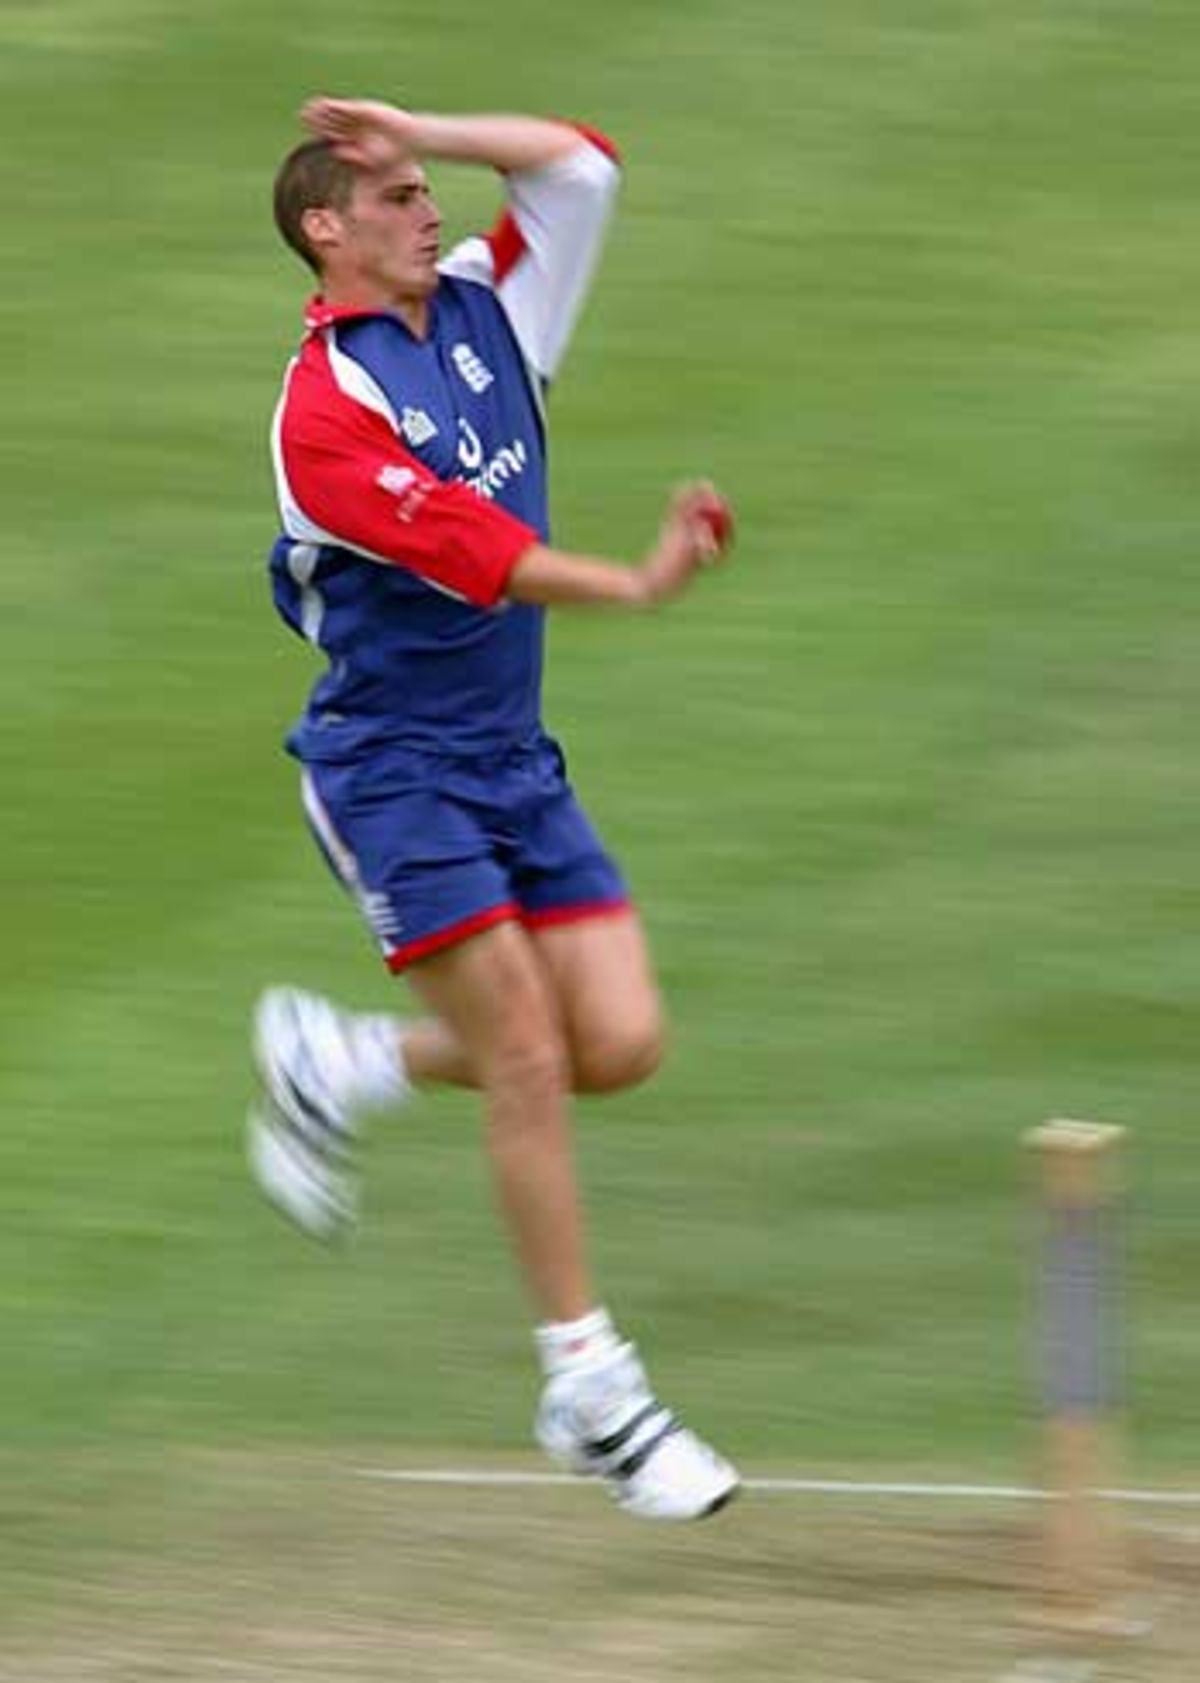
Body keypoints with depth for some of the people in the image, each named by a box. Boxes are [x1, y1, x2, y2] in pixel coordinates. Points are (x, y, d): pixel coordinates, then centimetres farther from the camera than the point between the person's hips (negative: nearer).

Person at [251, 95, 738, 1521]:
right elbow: (469, 553, -24)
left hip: (515, 761, 7)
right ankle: (589, 1392, -4)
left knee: (620, 1041, -4)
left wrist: (425, 133, -2)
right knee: (527, 1056, -12)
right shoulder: (324, 407, -14)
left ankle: (335, 1066, 20)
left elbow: (579, 167, 8)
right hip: (391, 769, -7)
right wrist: (636, 585, -32)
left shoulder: (485, 310, 9)